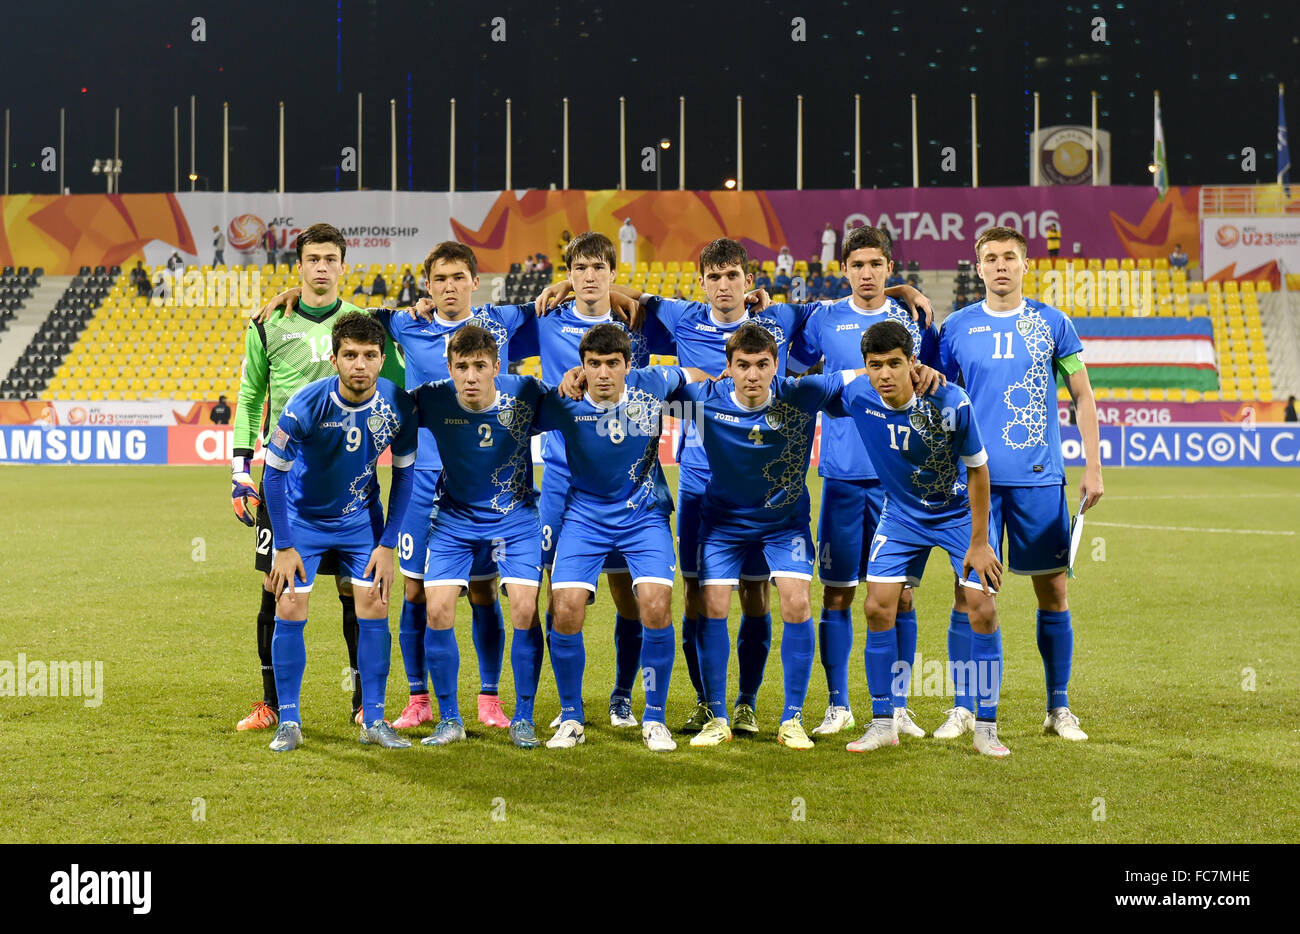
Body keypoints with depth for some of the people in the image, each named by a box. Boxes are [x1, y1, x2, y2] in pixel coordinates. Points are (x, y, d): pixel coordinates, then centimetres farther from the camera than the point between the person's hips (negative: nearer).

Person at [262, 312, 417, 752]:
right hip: (302, 517, -2)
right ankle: (288, 721, 7)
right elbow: (274, 472, -15)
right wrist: (284, 547, -14)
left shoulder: (398, 405, -19)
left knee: (374, 608, -4)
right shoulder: (306, 405, -27)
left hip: (361, 517, 2)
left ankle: (374, 720, 7)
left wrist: (387, 544, -7)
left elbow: (403, 473, -4)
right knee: (289, 611, -6)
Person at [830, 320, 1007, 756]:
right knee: (877, 607, -7)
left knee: (982, 610, -11)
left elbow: (977, 470, -15)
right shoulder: (857, 397, -20)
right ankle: (883, 723, 7)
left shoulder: (950, 402, -28)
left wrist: (978, 543, -13)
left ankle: (986, 727, 3)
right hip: (902, 512, 3)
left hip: (960, 511, -2)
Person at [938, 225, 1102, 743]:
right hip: (975, 479, 0)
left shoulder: (1052, 324, 5)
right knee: (970, 589, -2)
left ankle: (1059, 709, 15)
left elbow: (1083, 397, 9)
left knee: (1053, 590, 4)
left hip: (1039, 479, 0)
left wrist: (1093, 467, 3)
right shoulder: (956, 327, 5)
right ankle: (962, 708, 8)